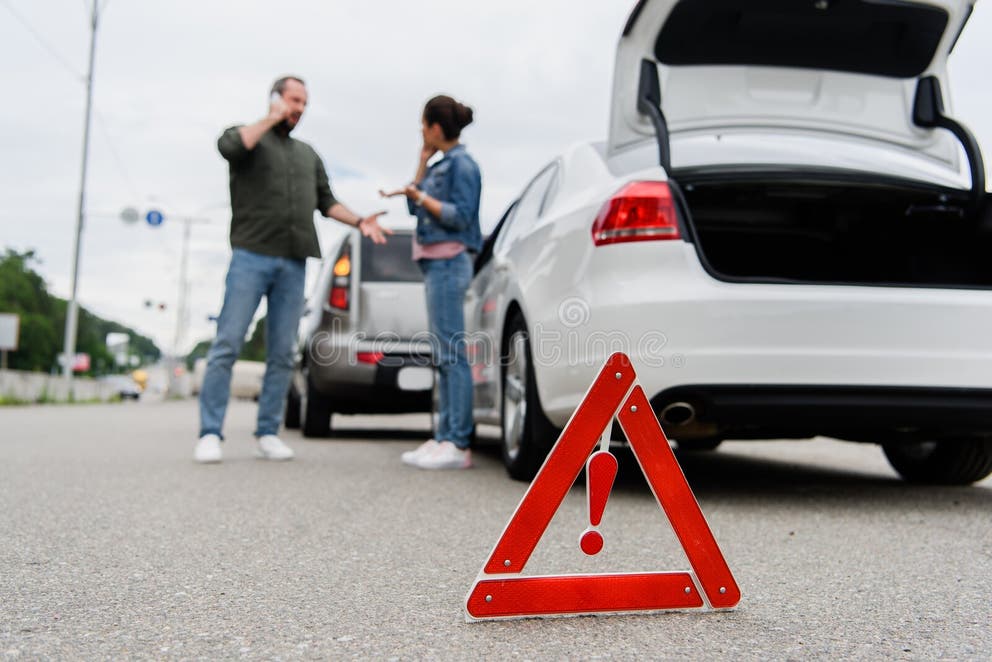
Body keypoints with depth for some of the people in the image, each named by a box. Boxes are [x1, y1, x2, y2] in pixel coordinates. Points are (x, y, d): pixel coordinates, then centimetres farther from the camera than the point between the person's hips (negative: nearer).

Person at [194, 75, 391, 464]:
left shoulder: (308, 154, 26)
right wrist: (272, 118, -2)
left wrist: (359, 222, 6)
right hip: (251, 257, -5)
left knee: (282, 354, 1)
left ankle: (268, 435, 7)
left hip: (293, 264, 5)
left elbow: (326, 201, 22)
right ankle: (210, 434, -6)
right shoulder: (248, 136, 10)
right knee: (227, 345, -9)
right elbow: (229, 146, -14)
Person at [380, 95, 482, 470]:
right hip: (436, 264, 10)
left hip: (448, 263, -10)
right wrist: (423, 161, 16)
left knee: (452, 354, -11)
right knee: (444, 357, 9)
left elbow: (461, 216, -14)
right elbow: (417, 206, 19)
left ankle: (458, 445, -10)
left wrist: (419, 196, -14)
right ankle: (444, 438, 13)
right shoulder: (442, 165, 19)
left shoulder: (461, 164, -7)